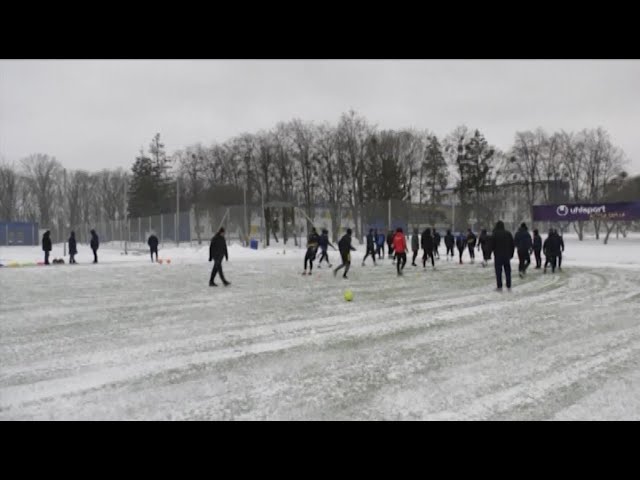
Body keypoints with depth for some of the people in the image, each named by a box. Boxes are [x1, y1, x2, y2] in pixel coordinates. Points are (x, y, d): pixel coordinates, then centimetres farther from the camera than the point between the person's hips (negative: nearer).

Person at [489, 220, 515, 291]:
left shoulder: (494, 234, -9)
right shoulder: (508, 233, 6)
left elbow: (491, 246, -9)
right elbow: (512, 245, 10)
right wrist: (511, 254, 17)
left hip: (498, 256, -4)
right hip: (507, 256, 4)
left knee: (498, 272, -1)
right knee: (508, 271, 10)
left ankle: (499, 287, -2)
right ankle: (509, 286, 12)